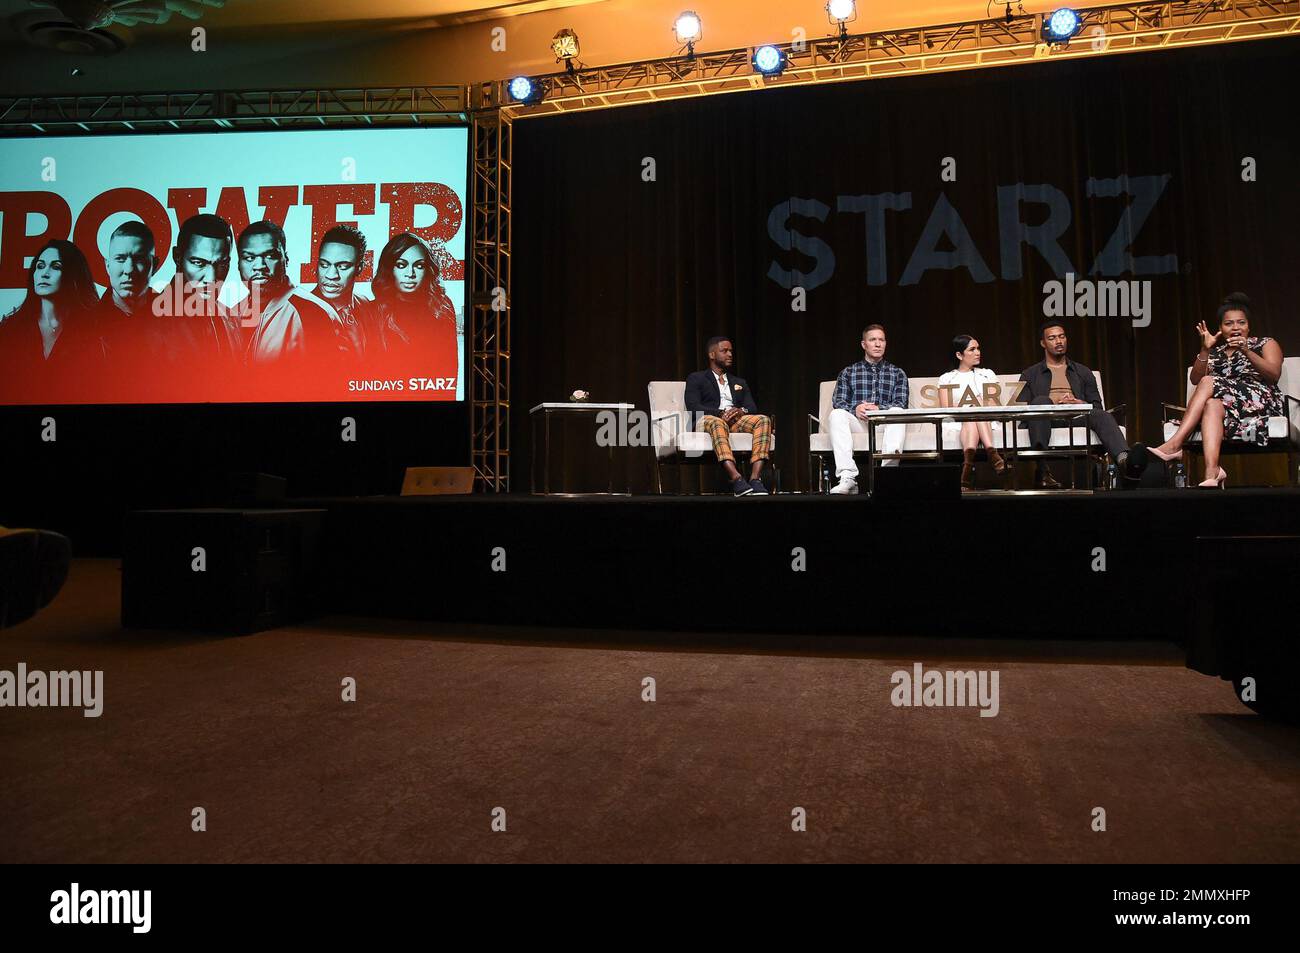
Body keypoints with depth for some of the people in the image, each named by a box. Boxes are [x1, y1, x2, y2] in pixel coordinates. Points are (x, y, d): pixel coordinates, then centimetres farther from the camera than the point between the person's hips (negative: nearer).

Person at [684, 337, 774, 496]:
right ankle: (736, 479, -55)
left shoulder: (740, 382, 31)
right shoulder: (696, 379, 17)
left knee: (763, 419, -28)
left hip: (737, 421, 4)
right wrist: (721, 413, -17)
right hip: (708, 421, -4)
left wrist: (741, 411, -10)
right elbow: (693, 407, -2)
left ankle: (755, 478, -41)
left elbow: (752, 408, 16)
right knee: (717, 422, -41)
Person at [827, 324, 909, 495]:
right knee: (836, 414, -32)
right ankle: (847, 477, -42)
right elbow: (838, 401, 7)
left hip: (885, 423, 0)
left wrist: (879, 409, -17)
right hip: (857, 422, 0)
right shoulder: (848, 372, 18)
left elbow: (901, 404, 4)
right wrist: (855, 408, -15)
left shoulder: (897, 373, 18)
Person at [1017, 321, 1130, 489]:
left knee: (1103, 416, -29)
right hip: (1046, 417, -2)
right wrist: (1054, 402, -9)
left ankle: (1123, 460, -59)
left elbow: (1096, 405, 19)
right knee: (1040, 401, -36)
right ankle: (1042, 468, -48)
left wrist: (1081, 403, -6)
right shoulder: (1030, 374, 22)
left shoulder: (1083, 372, 29)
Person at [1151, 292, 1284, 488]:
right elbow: (1195, 380, 6)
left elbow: (1274, 374, -3)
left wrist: (1246, 351, -16)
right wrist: (1205, 350, -7)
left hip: (1259, 400, -2)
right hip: (1223, 404, 2)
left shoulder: (1266, 344, 17)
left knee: (1208, 383, -26)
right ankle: (1212, 472, -55)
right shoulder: (1214, 352, 24)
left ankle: (1174, 445, -39)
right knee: (1212, 405, -35)